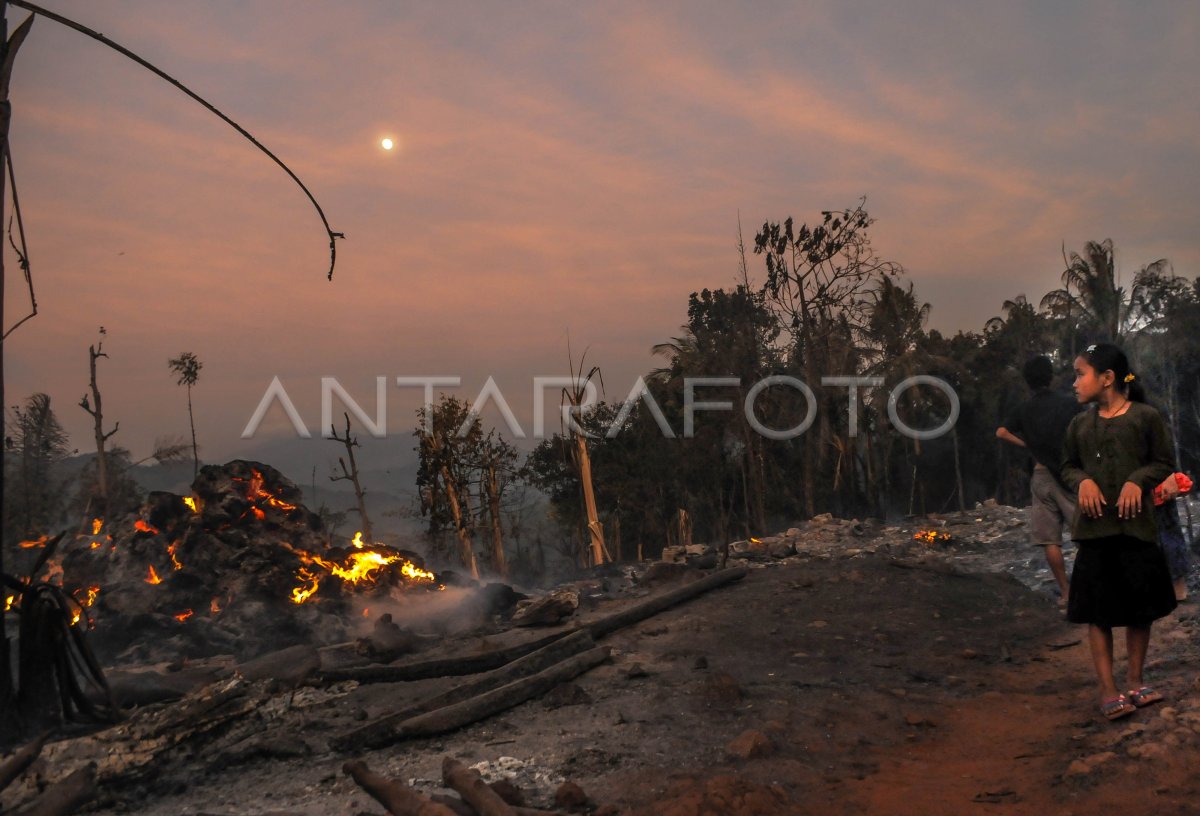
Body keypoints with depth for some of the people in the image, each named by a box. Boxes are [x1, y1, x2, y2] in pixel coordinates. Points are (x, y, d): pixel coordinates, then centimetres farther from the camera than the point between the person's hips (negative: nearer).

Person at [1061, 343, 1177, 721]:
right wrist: (1083, 481, -6)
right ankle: (1107, 688, 7)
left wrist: (1138, 480, -15)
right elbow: (1068, 466, 14)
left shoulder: (1146, 417, -2)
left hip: (1136, 526, -2)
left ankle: (1135, 679, 25)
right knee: (1098, 612, 1)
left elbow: (1164, 463, 2)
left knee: (1141, 608, 9)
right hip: (1094, 529, 2)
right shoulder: (1080, 424, 7)